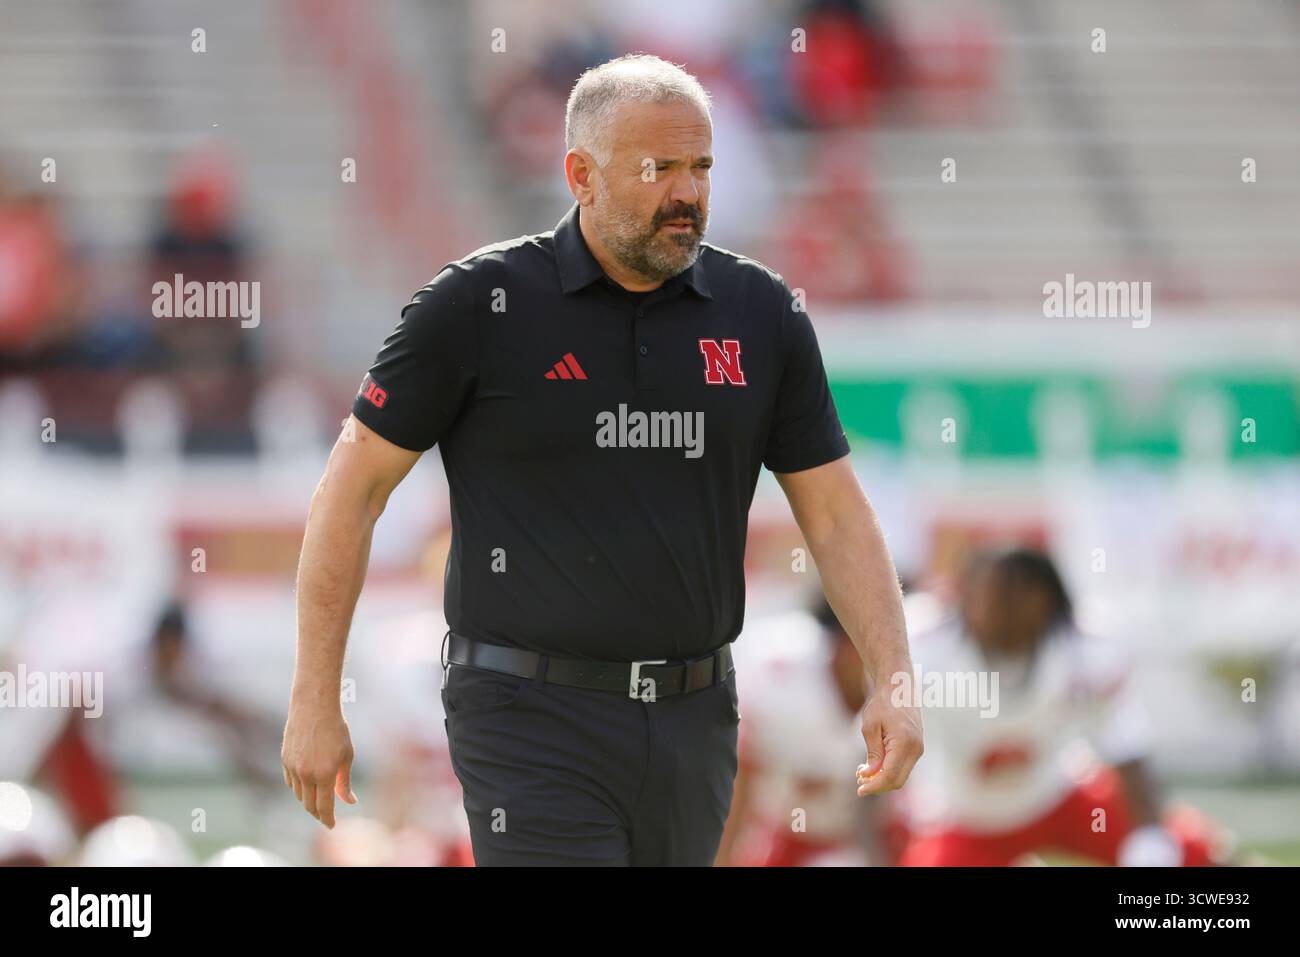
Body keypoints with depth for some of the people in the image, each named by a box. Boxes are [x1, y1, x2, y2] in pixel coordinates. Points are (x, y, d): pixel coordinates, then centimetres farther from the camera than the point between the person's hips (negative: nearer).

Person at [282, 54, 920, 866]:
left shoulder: (763, 314, 5)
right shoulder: (478, 304, -6)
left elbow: (836, 513, 8)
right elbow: (354, 487, -2)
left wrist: (895, 680, -6)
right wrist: (315, 703, -4)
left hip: (695, 728, 5)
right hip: (533, 716, -5)